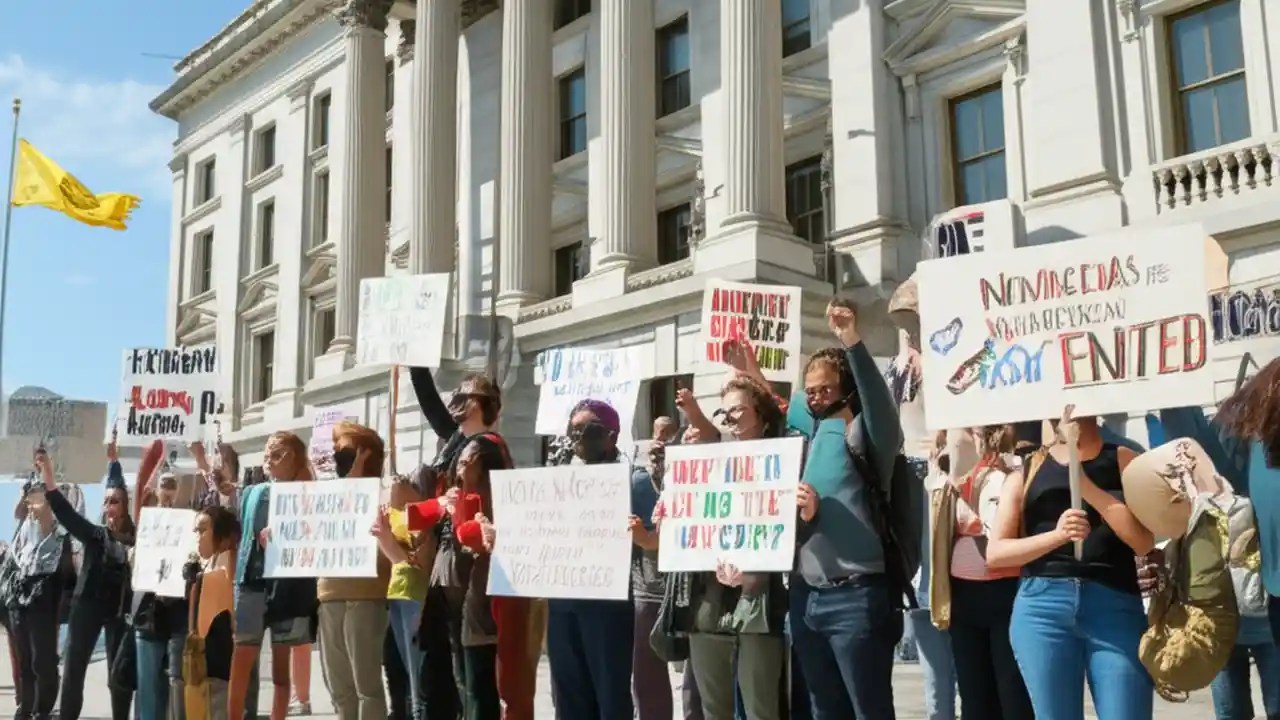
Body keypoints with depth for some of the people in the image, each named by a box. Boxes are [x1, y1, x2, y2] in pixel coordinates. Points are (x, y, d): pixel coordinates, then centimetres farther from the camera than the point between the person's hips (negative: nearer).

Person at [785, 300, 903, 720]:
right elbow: (784, 404, 32)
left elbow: (879, 401, -24)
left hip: (855, 595, -7)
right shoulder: (811, 430, 14)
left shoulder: (867, 433, -4)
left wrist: (852, 343, -35)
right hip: (805, 595, 7)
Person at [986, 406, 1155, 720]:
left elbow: (1144, 541, -2)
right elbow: (994, 553, 5)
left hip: (1115, 606, 0)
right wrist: (1055, 535, -10)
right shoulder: (1028, 468, 10)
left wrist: (1088, 487, -10)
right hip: (1041, 607, 1)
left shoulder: (1123, 460, 10)